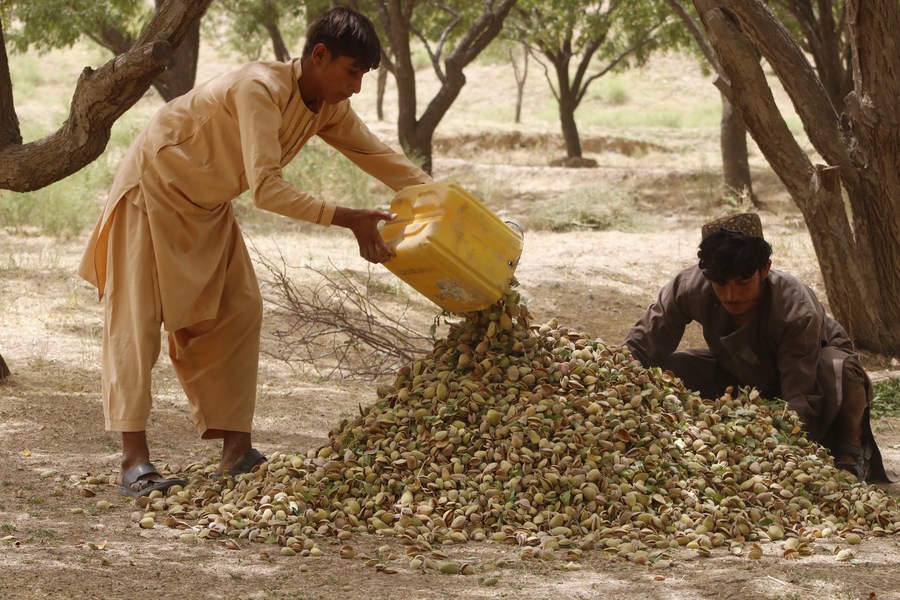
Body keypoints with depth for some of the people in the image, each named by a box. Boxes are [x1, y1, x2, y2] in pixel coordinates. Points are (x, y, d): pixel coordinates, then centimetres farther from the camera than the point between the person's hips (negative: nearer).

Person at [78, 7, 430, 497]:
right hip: (154, 188, -9)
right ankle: (134, 458, -15)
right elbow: (266, 188, -41)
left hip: (208, 207, 9)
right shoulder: (261, 90, -34)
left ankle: (236, 449, 2)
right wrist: (346, 219, -43)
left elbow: (379, 157, 1)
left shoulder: (328, 108, -7)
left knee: (238, 311, 1)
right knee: (136, 318, -10)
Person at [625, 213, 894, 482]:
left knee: (839, 369, -41)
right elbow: (638, 349, -24)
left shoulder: (799, 312, -38)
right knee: (662, 372, -20)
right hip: (740, 375, 4)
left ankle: (850, 450, -9)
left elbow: (800, 397, -42)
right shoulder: (690, 287, -30)